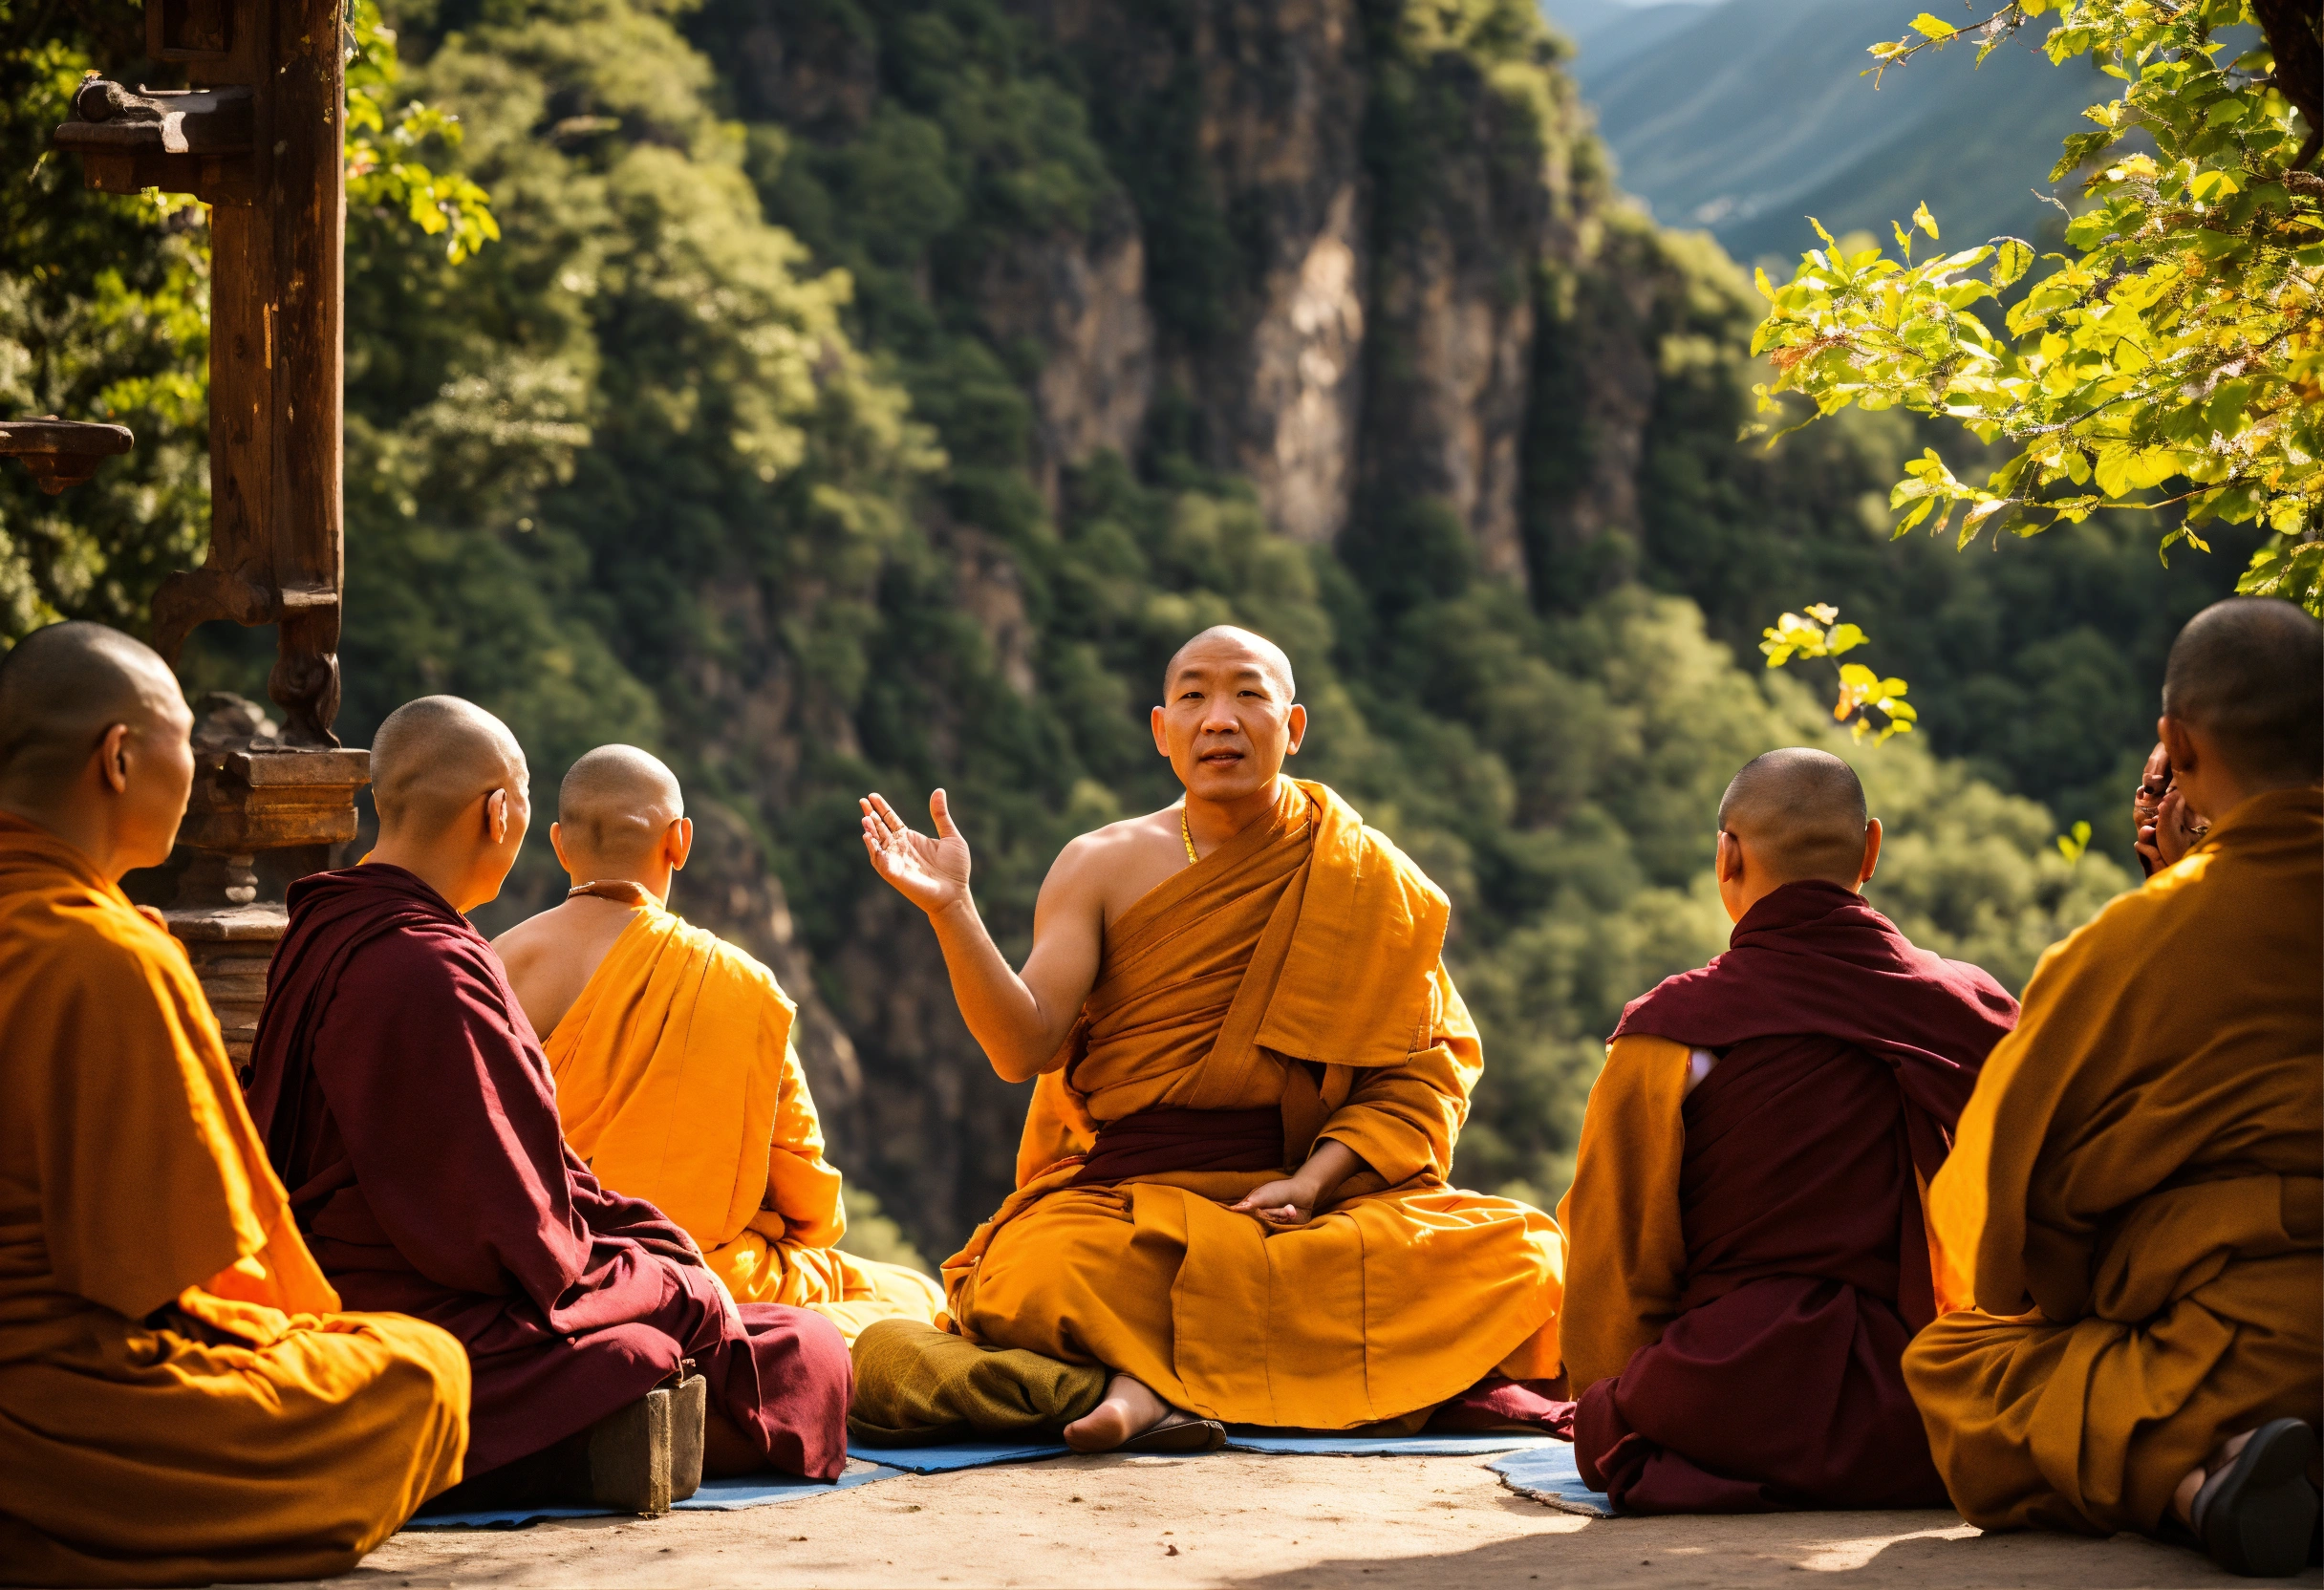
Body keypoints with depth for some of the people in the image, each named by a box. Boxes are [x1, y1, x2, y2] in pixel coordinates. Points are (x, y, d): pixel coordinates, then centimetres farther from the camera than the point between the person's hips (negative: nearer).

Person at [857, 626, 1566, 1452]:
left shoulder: (1368, 878, 8)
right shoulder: (1101, 866, 8)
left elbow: (1420, 1072, 4)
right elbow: (1024, 1049, -2)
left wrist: (1312, 1181, -12)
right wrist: (950, 911, -16)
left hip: (1322, 1194, 1)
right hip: (1124, 1191, -1)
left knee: (1520, 1254, -28)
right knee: (1031, 1283, -34)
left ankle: (1163, 1377, -28)